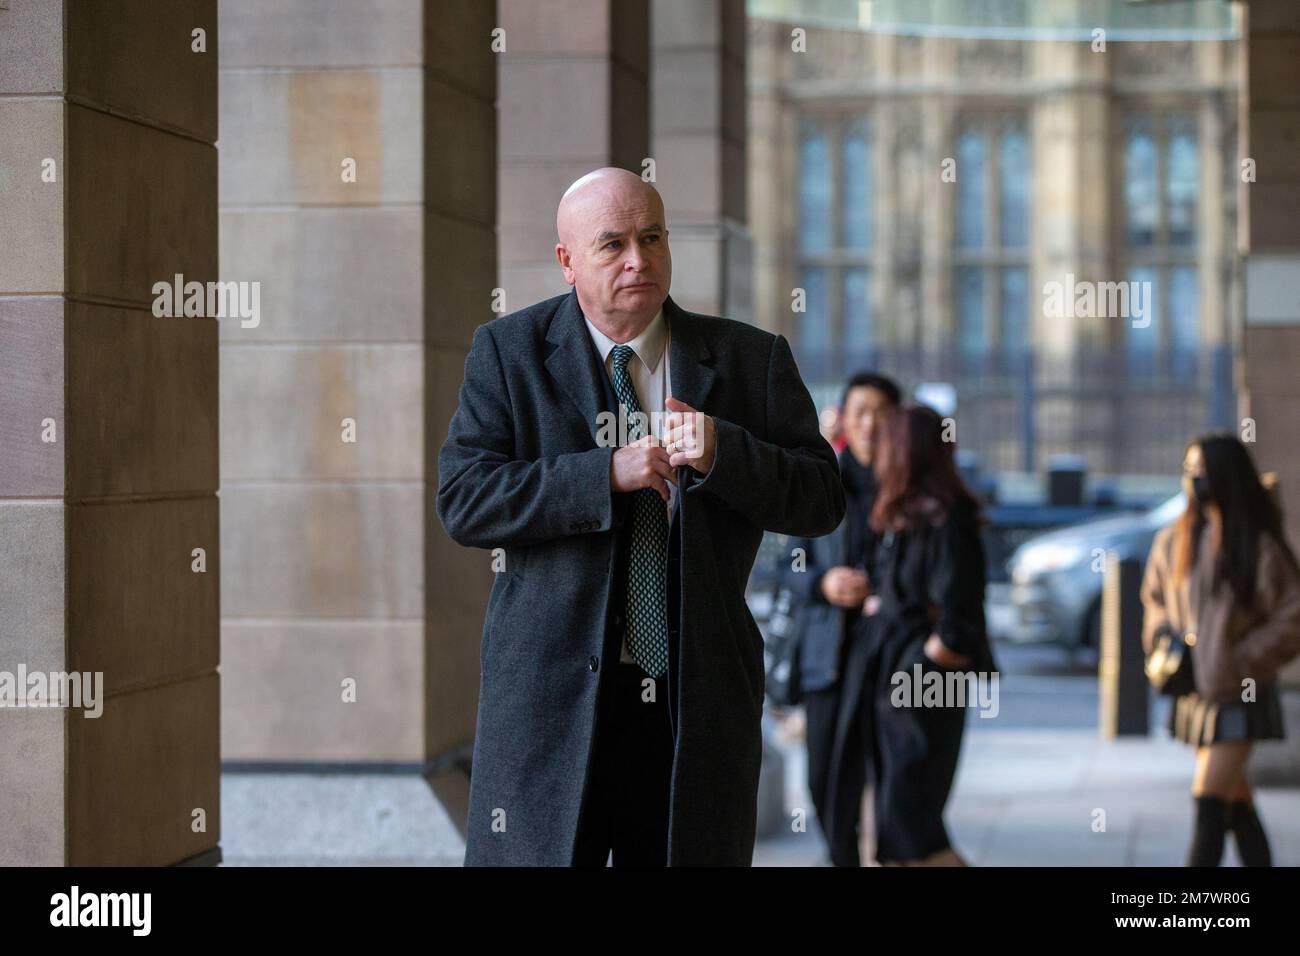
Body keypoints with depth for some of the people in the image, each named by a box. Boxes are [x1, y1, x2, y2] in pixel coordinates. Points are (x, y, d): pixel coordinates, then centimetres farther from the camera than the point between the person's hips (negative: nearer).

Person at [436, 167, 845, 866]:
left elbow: (821, 501, 2)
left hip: (700, 698, 2)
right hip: (550, 695, -1)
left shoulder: (751, 360, 7)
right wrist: (606, 474, -18)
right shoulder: (508, 351, 3)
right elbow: (462, 500, -8)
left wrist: (723, 454, -16)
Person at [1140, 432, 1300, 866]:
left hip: (1237, 695, -6)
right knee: (1236, 803, 14)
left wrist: (1242, 660, -12)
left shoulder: (1259, 546, -12)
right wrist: (1164, 645, 5)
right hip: (1194, 690, 6)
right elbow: (1155, 599, 22)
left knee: (1209, 802, -12)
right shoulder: (1173, 541, 5)